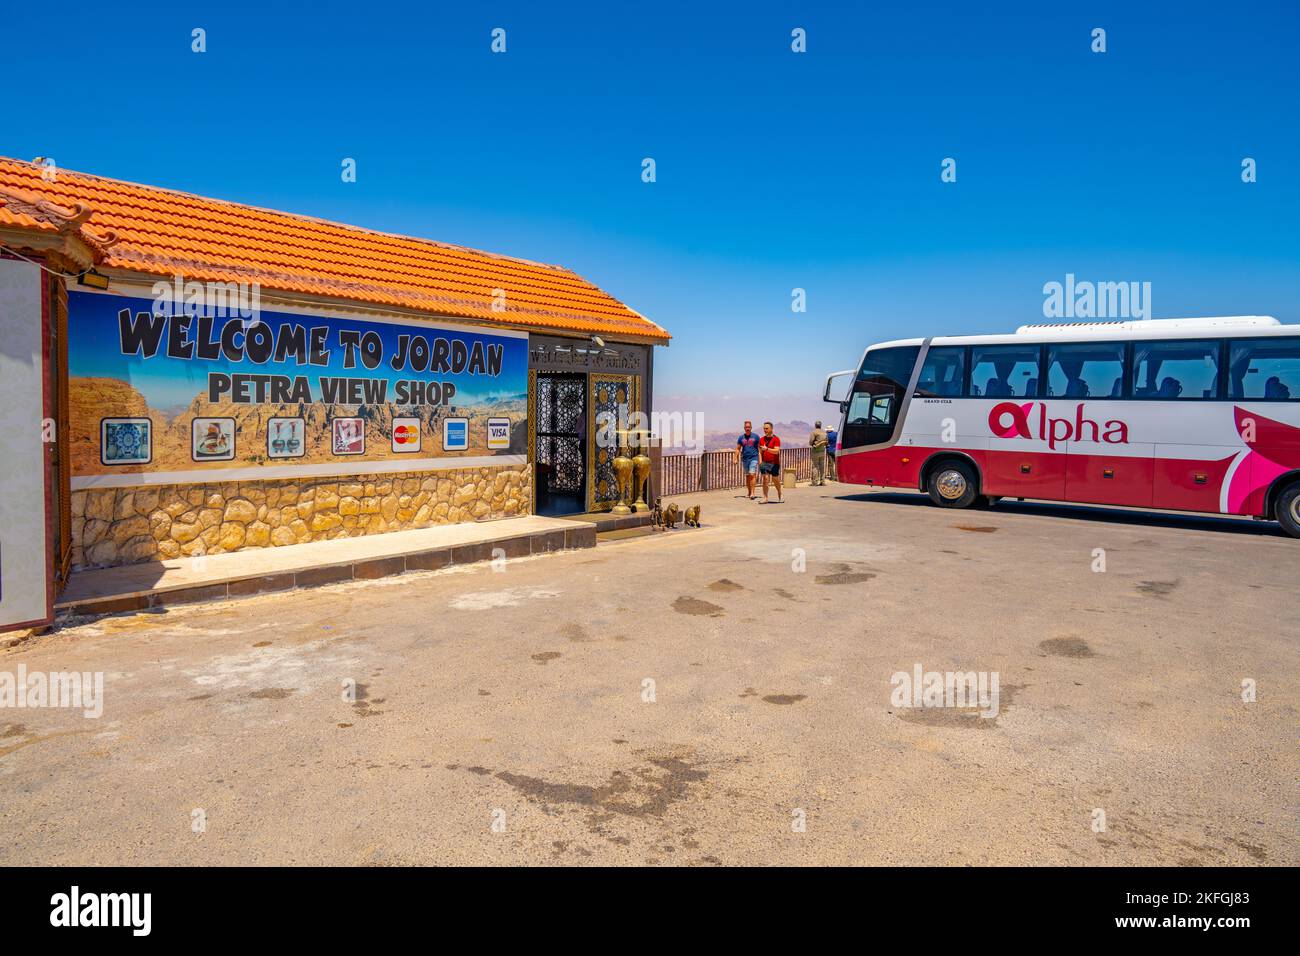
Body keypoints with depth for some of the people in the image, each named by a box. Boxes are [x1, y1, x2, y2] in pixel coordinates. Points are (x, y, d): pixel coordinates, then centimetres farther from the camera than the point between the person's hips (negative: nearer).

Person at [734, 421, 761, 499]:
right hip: (745, 459, 3)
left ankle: (752, 493, -16)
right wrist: (736, 459, 2)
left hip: (754, 458, -3)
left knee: (752, 475, -14)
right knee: (747, 476, 11)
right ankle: (749, 491, 22)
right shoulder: (741, 438, 8)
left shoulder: (756, 437, 2)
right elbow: (738, 449, 12)